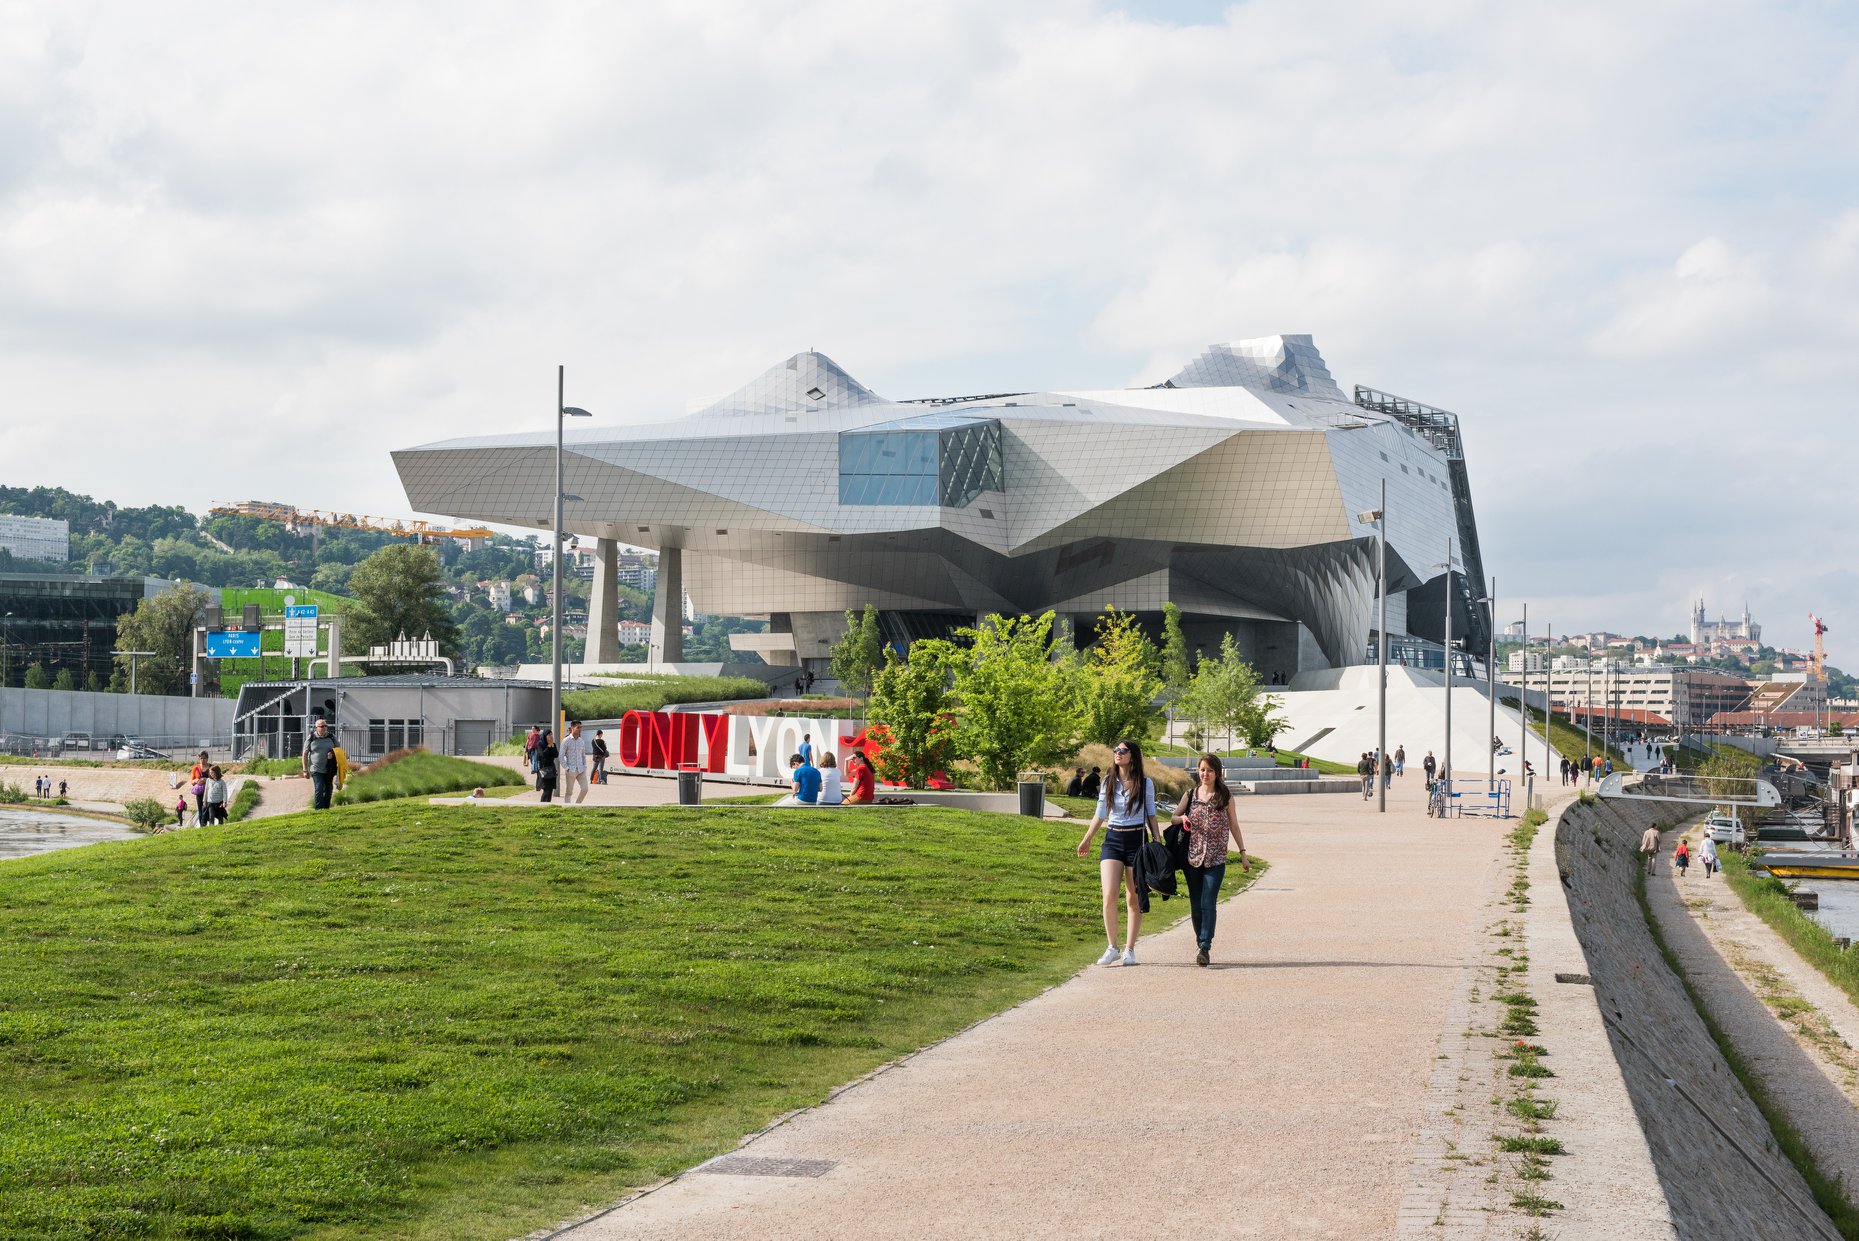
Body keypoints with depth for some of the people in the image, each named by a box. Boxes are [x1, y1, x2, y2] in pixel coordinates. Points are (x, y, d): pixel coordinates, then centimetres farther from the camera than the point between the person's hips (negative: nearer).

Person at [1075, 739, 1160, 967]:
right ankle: (1112, 948, -1)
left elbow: (1150, 815, 8)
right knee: (1109, 895, -12)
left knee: (1134, 898, 4)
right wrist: (1086, 839, 17)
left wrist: (1158, 841, 1)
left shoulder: (1145, 783, 0)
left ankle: (1129, 950, 13)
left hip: (1137, 841, -1)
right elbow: (1100, 814, 15)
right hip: (1112, 841, 1)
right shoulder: (1108, 782, 6)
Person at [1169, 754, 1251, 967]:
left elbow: (1234, 825, 10)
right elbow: (1173, 818, 13)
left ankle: (1205, 948, -16)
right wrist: (1182, 818, -10)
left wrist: (1243, 853, 9)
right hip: (1192, 856, 2)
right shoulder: (1191, 795, 8)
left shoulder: (1225, 797, 4)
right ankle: (1201, 945, 17)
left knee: (1208, 904, -12)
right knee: (1195, 904, 6)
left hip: (1215, 858, -2)